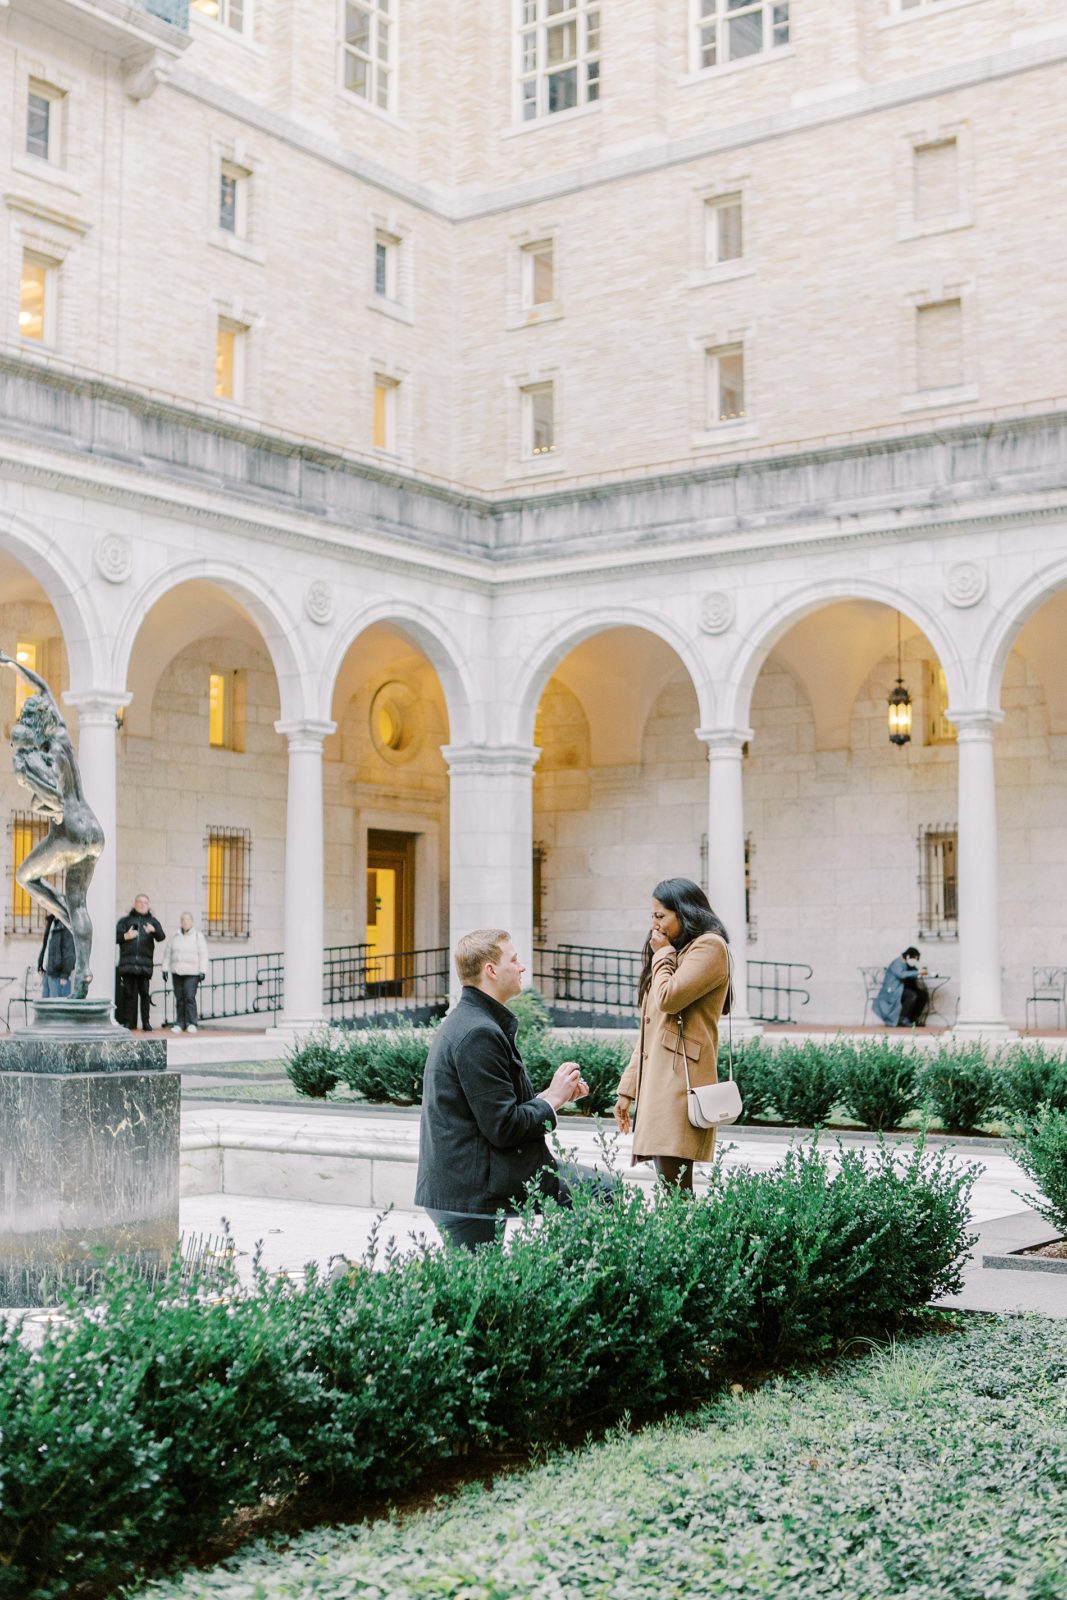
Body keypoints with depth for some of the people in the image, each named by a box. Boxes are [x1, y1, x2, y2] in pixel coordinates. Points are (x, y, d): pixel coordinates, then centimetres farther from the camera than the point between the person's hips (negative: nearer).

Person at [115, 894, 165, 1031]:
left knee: (145, 993, -4)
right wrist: (125, 936, -10)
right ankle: (128, 1022, 5)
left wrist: (154, 931, -21)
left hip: (145, 964, -1)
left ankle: (146, 1022, 0)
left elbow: (161, 937, 1)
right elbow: (115, 936, 11)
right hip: (128, 962, 1)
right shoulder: (125, 920, 18)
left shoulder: (152, 921, 16)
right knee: (128, 993, 1)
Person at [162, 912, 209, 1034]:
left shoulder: (198, 936, 2)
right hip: (177, 972, 3)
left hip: (192, 972, -3)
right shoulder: (174, 936, 11)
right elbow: (167, 953, 13)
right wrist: (165, 969, 6)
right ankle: (179, 1024, 8)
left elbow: (203, 955, -1)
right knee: (179, 998, 4)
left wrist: (202, 971, -7)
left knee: (189, 997, -12)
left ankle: (191, 1024, -6)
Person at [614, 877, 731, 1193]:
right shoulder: (677, 952, 26)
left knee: (673, 1185, -14)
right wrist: (628, 1088, 20)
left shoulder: (709, 947, -2)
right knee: (666, 1187, 3)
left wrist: (663, 954, 1)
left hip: (680, 1082, -9)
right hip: (656, 1082, 9)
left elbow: (668, 998, -16)